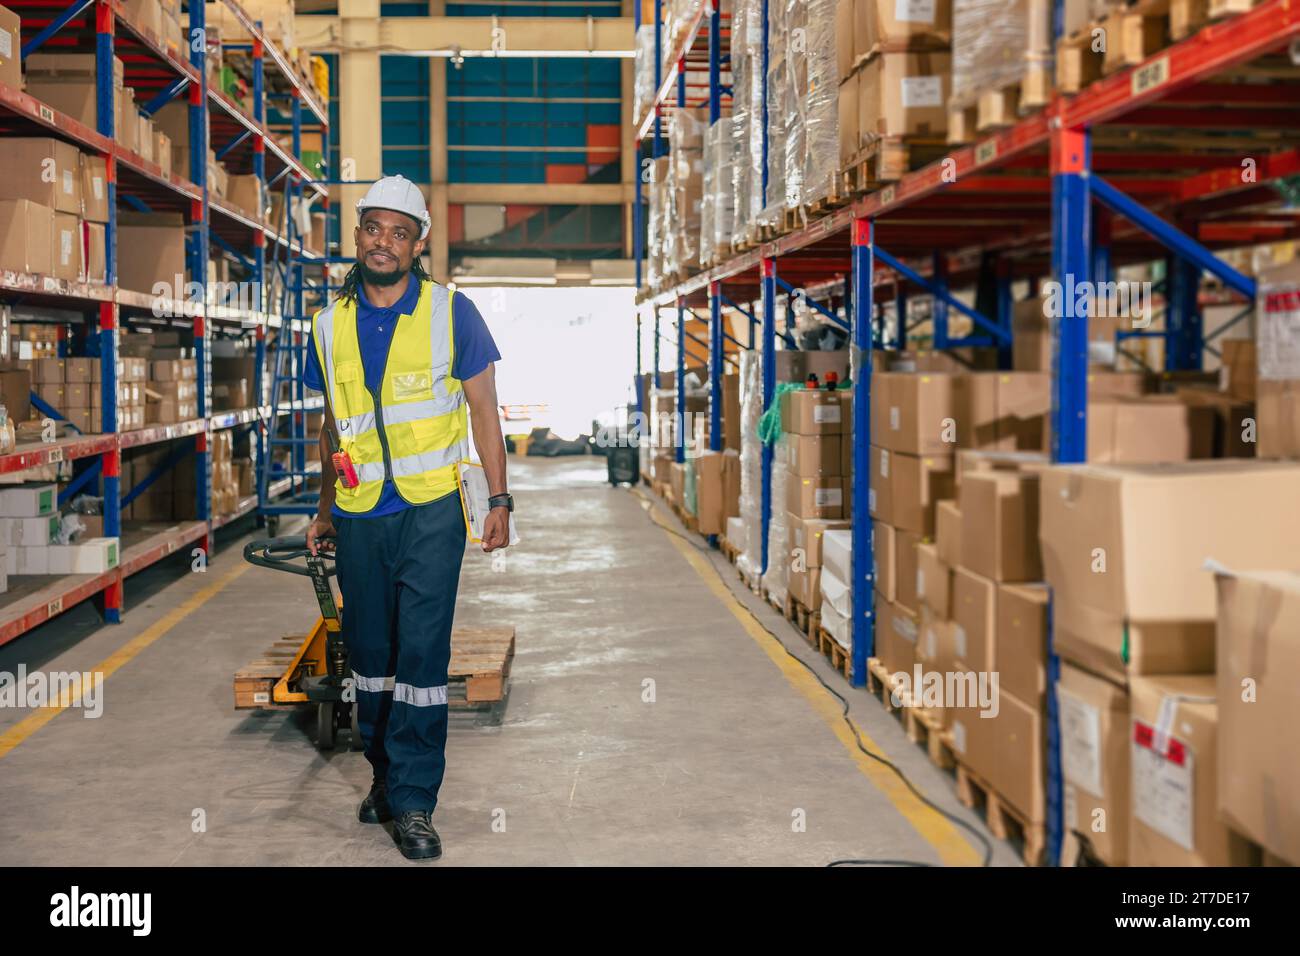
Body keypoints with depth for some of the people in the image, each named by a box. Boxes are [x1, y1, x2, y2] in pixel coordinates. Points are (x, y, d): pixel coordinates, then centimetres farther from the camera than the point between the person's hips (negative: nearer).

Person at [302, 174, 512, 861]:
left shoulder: (451, 313, -3)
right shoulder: (330, 324, 6)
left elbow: (483, 409, 1)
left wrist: (499, 501, -2)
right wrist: (325, 509, 19)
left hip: (430, 513, -3)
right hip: (359, 518, 4)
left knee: (422, 655, -7)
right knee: (369, 654, 11)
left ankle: (413, 802, 1)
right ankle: (385, 776, 28)